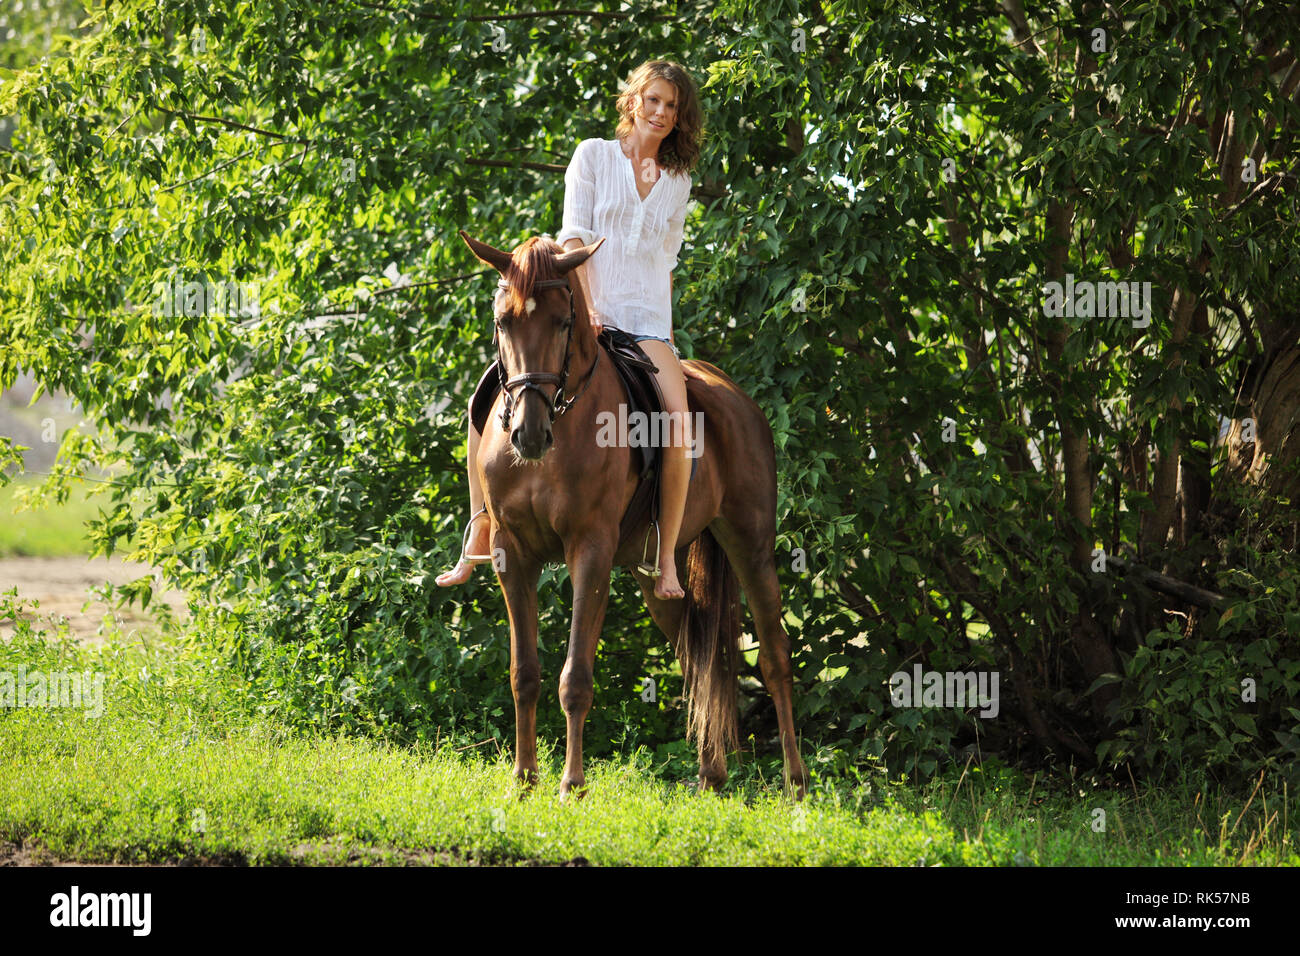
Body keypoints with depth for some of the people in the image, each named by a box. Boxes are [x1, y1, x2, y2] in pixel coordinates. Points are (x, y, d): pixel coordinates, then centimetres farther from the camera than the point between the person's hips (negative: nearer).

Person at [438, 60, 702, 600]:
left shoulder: (677, 183, 15)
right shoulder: (594, 156, 6)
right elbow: (573, 236, -3)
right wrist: (586, 307, -16)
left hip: (645, 322, 1)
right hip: (585, 314, -1)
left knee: (678, 421, -28)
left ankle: (667, 561, -22)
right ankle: (478, 539, -5)